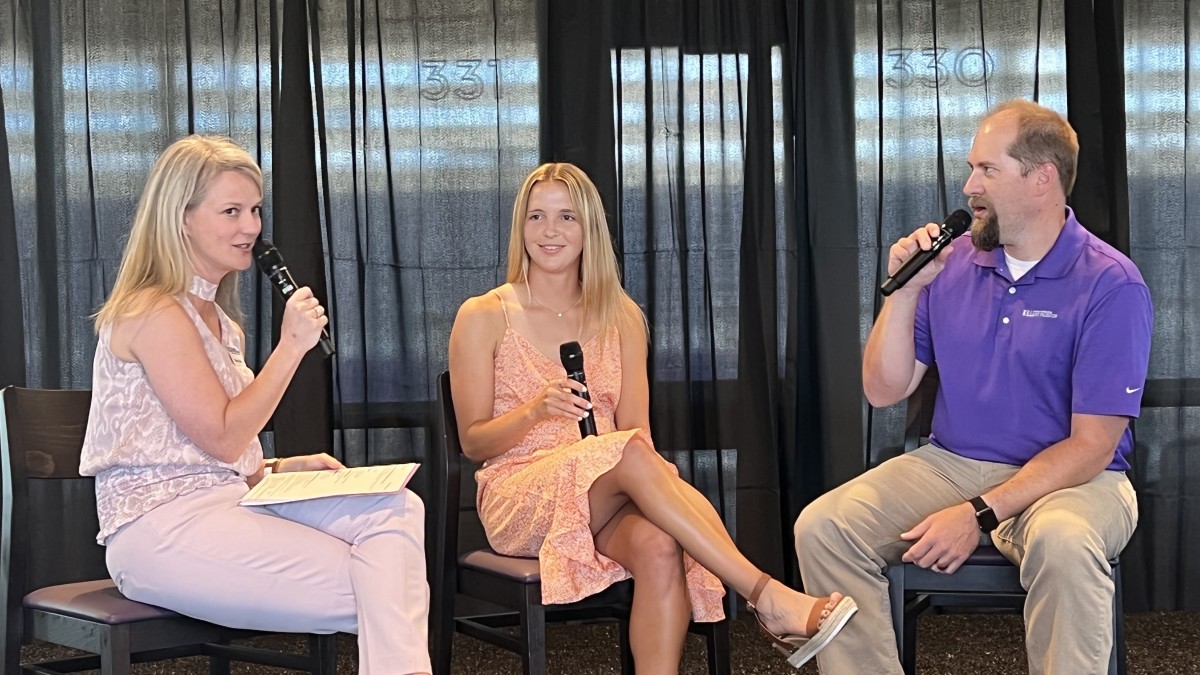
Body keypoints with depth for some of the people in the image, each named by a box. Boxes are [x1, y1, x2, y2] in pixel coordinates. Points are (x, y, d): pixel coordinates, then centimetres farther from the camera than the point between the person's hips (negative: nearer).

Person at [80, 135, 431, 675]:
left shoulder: (214, 317, 21)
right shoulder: (154, 314, -10)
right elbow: (223, 439, -12)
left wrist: (284, 467, 4)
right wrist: (291, 346, -11)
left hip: (226, 500, 9)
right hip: (162, 528, -8)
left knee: (397, 510, -19)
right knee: (370, 595, -22)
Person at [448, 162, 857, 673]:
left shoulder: (620, 317, 12)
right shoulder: (483, 318, 2)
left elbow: (637, 428, 8)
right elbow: (473, 442, 2)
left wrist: (655, 474, -15)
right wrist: (536, 409, -18)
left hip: (609, 496, 3)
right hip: (521, 498, -3)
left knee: (659, 546, -35)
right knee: (631, 454, -35)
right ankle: (769, 599, -39)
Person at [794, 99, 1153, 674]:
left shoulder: (1111, 285, -11)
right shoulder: (952, 265, 4)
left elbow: (1090, 447, -14)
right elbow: (883, 391, 6)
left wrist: (980, 514, -21)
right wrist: (904, 290, -8)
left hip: (1069, 478, -4)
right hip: (951, 464, 5)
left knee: (1062, 542, -39)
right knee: (822, 526, -19)